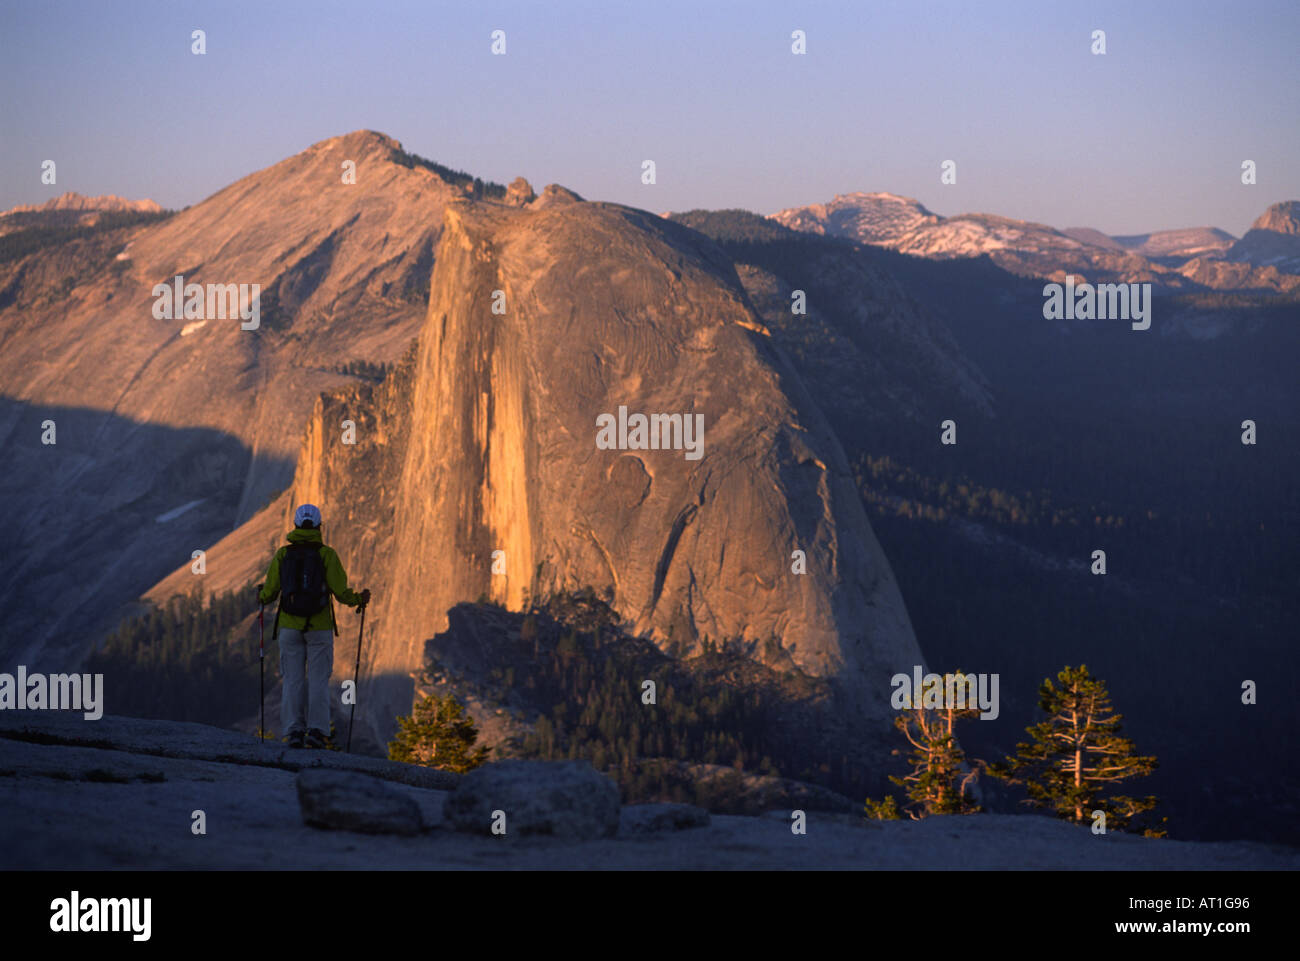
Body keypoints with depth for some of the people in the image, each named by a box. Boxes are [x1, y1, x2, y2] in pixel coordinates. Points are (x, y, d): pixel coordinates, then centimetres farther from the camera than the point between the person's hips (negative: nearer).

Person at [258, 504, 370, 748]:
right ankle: (316, 730, -4)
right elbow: (341, 592, -7)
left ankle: (293, 731, -1)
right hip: (320, 627, -1)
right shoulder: (326, 555, -4)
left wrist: (261, 595, 26)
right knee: (318, 680, 3)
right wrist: (359, 599, 13)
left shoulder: (282, 555, 1)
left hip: (289, 626, 1)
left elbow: (269, 593, 2)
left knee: (293, 679, 5)